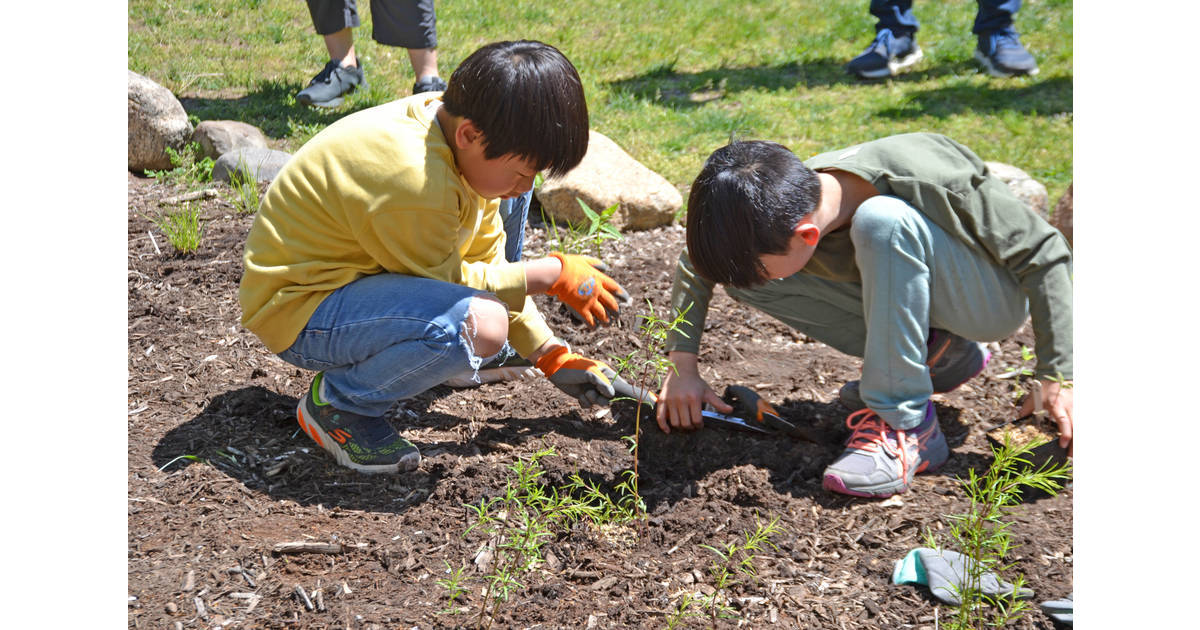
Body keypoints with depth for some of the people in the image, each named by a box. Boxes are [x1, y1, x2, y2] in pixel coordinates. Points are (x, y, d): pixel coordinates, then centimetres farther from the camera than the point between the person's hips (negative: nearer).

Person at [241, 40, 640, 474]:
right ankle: (337, 402, -11)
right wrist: (552, 275, -13)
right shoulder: (412, 178, -33)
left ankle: (465, 354, 20)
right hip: (300, 310, -9)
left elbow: (487, 258, 5)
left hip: (363, 266, 9)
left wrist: (552, 357, 3)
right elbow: (441, 278, -17)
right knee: (478, 324, -34)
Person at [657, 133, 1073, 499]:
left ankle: (906, 426, -26)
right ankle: (937, 354, -1)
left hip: (993, 299, -6)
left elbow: (1043, 251, -22)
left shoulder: (927, 179, -34)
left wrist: (1057, 376, -24)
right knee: (739, 273, -12)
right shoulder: (784, 201, -20)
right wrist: (683, 366, -10)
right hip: (906, 302, 6)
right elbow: (696, 263, -3)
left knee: (881, 218, -36)